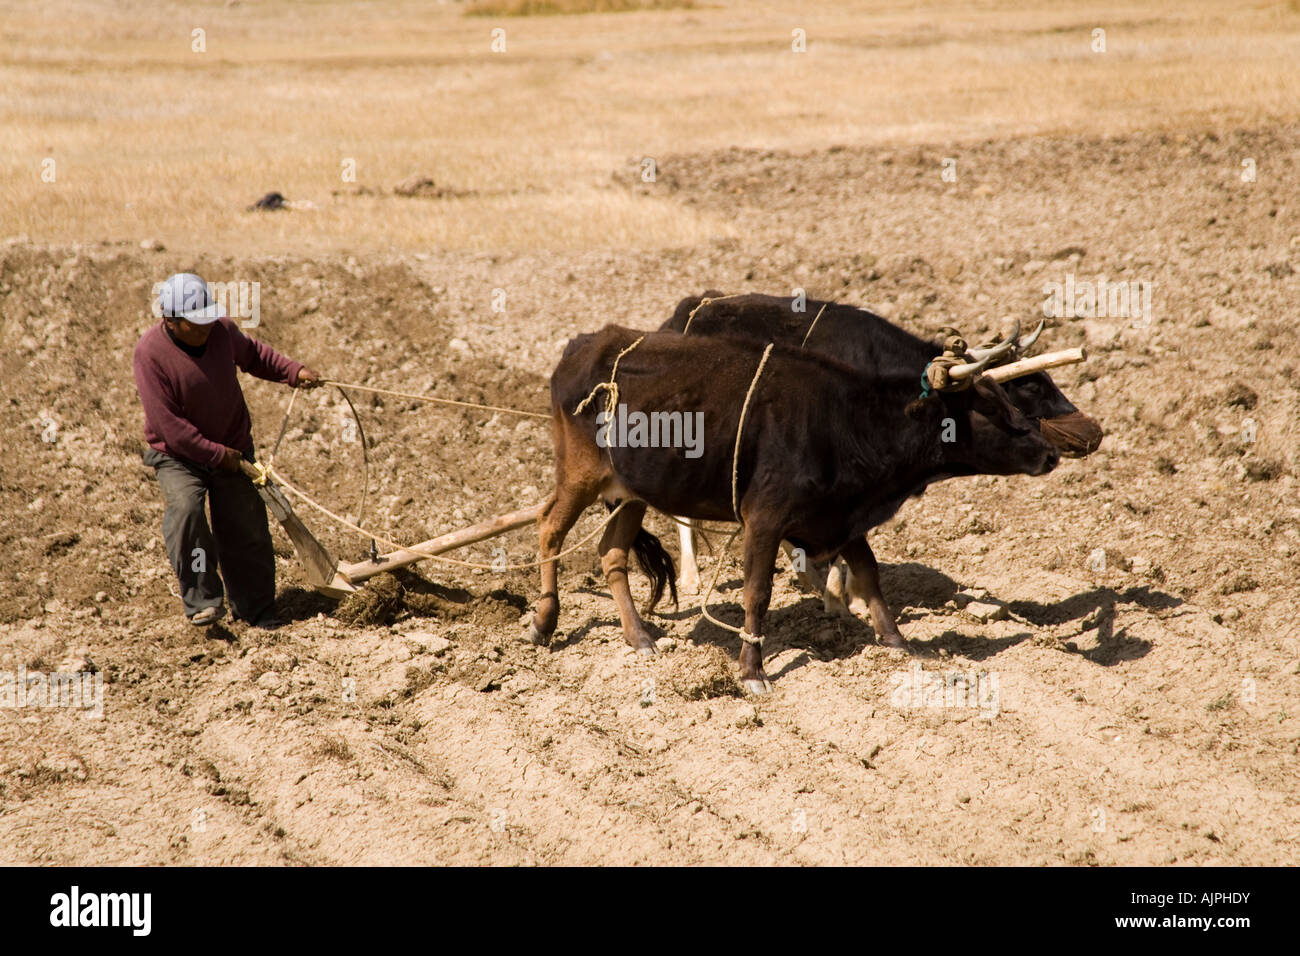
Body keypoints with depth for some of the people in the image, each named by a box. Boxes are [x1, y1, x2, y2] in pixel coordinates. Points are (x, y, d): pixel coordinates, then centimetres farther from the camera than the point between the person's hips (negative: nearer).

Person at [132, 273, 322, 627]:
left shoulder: (222, 331, -8)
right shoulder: (149, 353, -23)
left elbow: (252, 354, 17)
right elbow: (169, 424, -24)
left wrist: (293, 371, 3)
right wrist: (217, 455, -23)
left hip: (233, 448, 5)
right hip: (178, 454, -5)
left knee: (247, 528, 5)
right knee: (185, 507, -32)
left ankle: (256, 611, 22)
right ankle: (202, 601, -24)